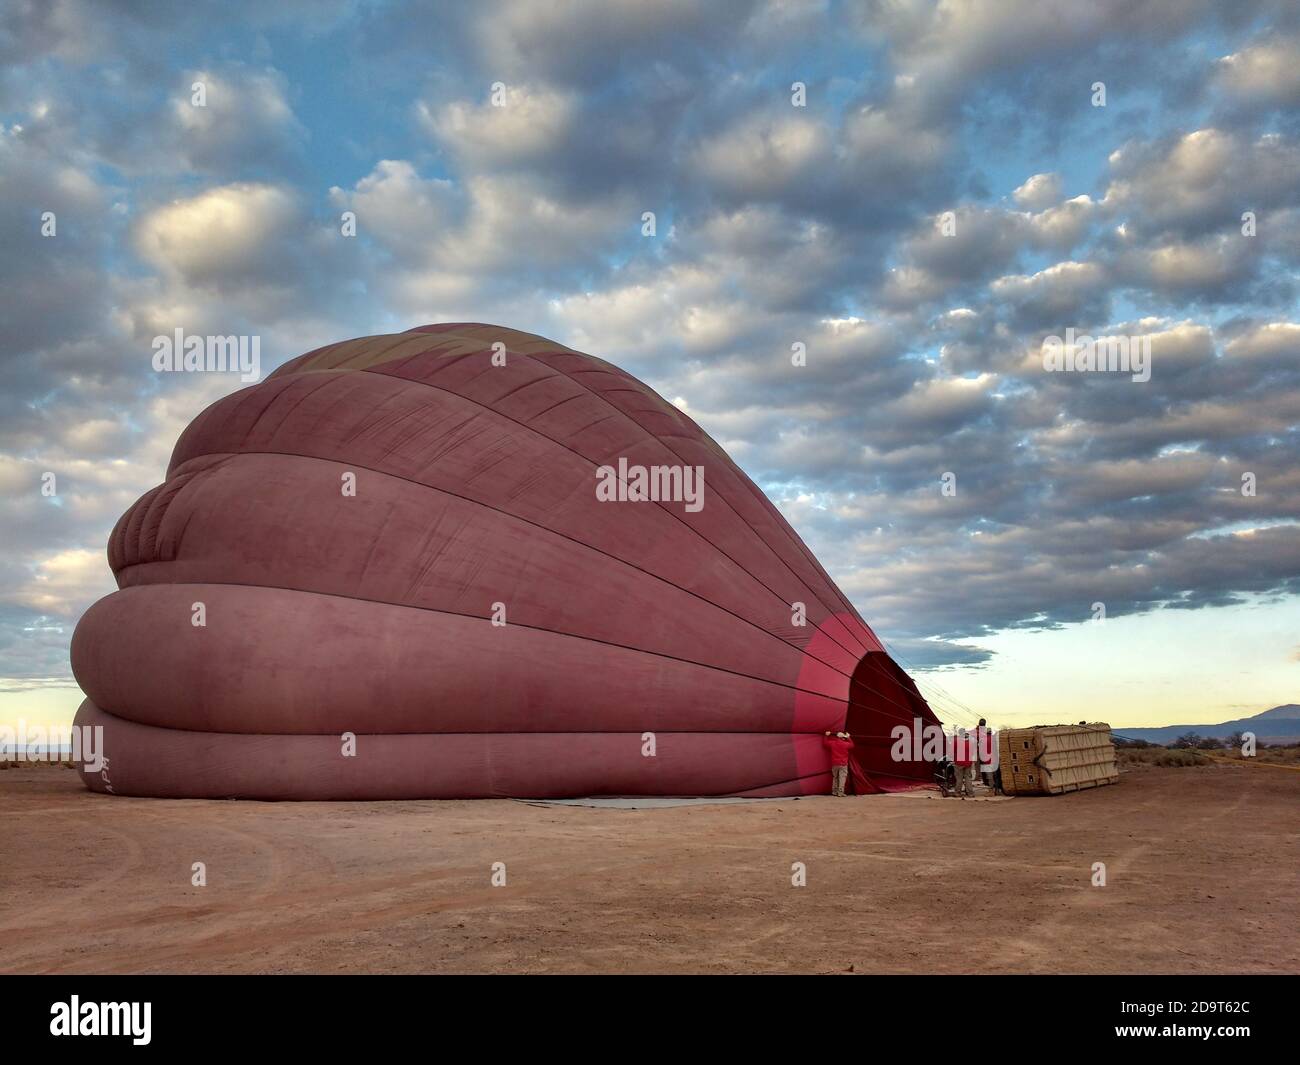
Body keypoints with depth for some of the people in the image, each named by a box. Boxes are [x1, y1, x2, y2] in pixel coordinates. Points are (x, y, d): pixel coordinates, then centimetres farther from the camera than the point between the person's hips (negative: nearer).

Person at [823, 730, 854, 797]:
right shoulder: (846, 744, -5)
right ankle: (840, 793, -12)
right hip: (843, 764, -3)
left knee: (835, 777, 16)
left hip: (834, 764, 3)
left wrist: (826, 735, 25)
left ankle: (834, 792, 18)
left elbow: (825, 742, 14)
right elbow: (852, 745, 16)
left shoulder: (832, 743, -1)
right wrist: (848, 738, 23)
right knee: (842, 778, -4)